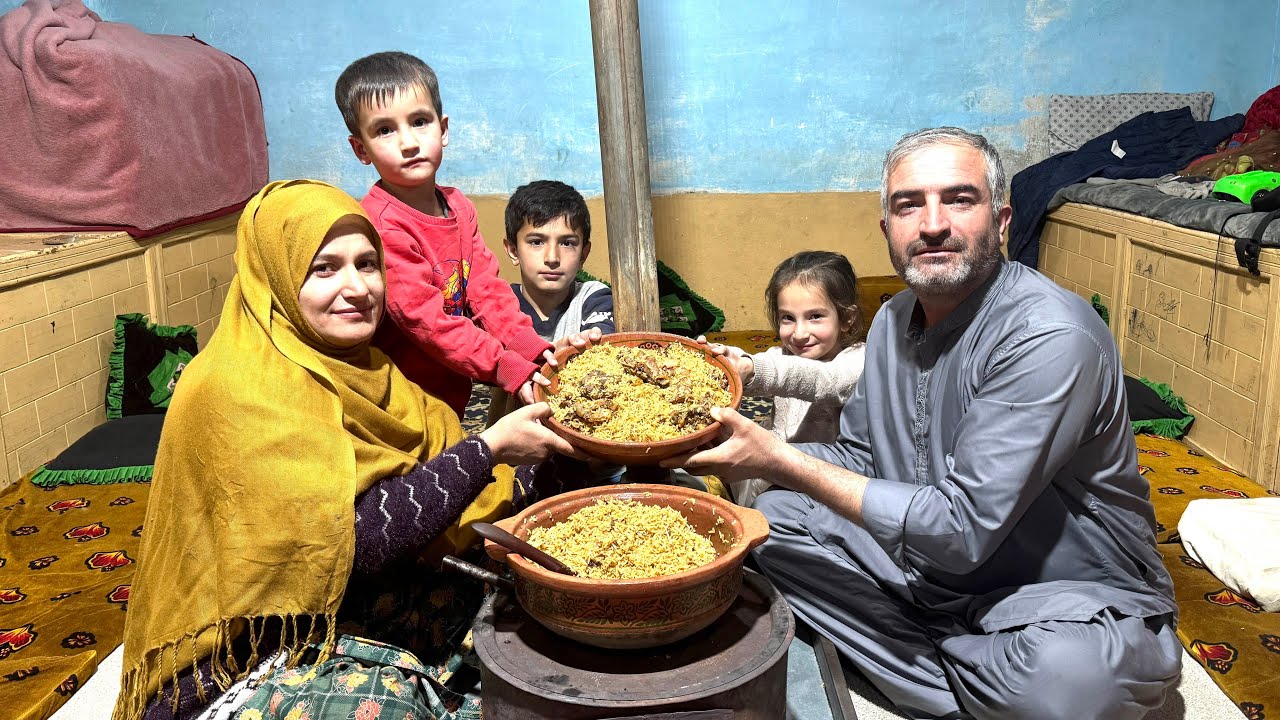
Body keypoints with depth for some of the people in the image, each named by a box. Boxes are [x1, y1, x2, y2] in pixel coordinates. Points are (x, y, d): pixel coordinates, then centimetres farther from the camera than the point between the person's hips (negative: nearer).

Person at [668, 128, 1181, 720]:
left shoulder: (1050, 336, -26)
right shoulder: (894, 320, 2)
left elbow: (960, 531, -28)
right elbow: (861, 456, 10)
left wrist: (779, 460, -26)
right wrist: (749, 446, -8)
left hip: (1078, 599, -7)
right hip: (931, 570, 7)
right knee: (777, 517, -3)